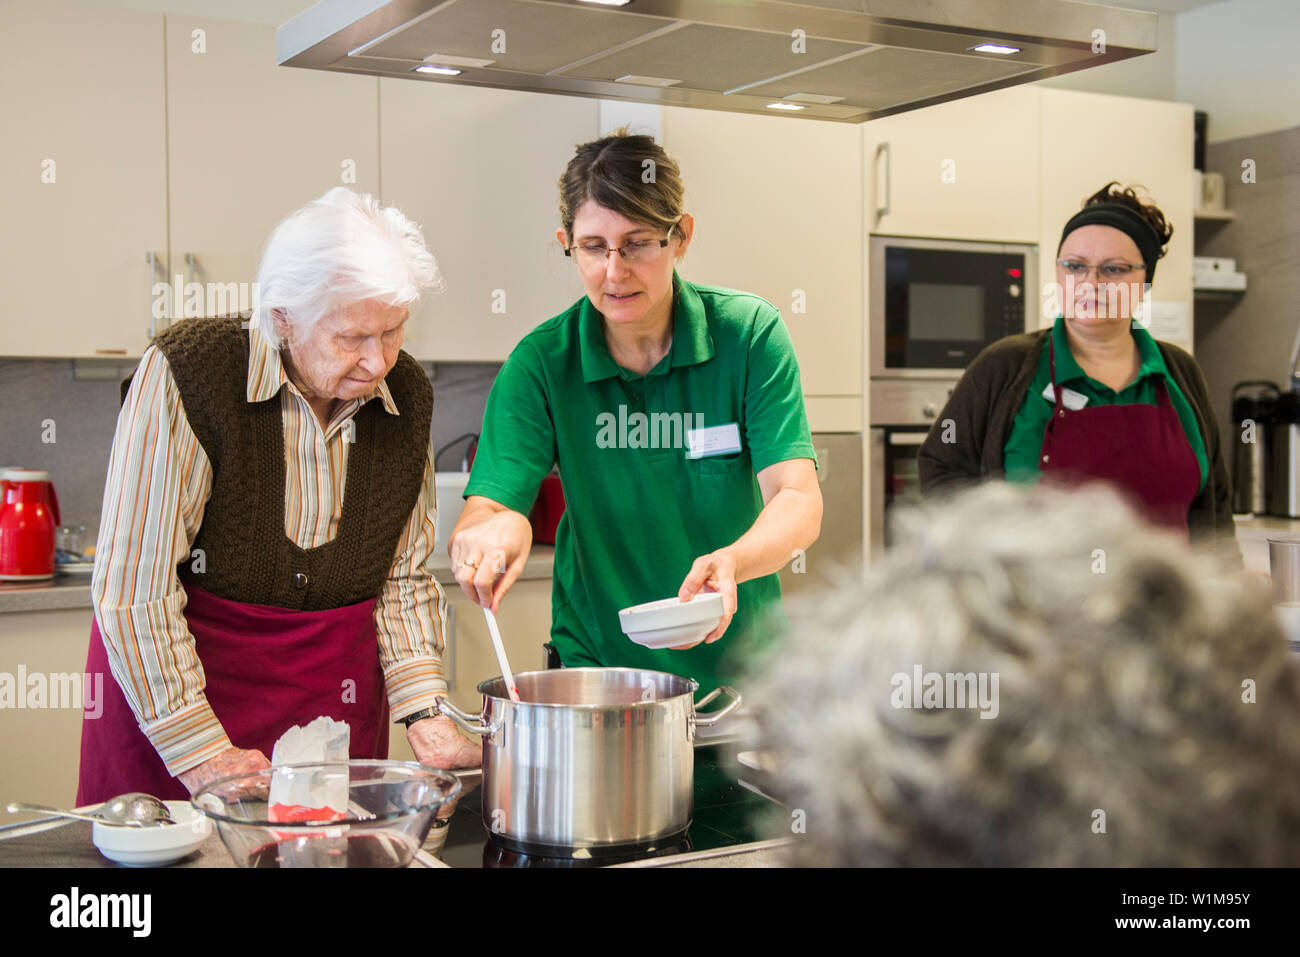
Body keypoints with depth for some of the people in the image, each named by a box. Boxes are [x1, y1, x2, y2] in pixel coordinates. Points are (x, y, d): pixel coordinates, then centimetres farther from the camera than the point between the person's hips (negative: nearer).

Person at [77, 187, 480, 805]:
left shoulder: (406, 394, -2)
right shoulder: (184, 372, -19)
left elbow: (403, 578, 6)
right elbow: (134, 589, -17)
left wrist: (423, 712, -5)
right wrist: (201, 754, -17)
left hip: (335, 694, 4)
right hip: (177, 678, -3)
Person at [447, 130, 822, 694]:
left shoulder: (750, 334, -8)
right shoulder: (541, 363, -6)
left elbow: (798, 499, -16)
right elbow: (483, 510, -13)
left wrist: (729, 562, -37)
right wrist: (492, 529, -38)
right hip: (597, 662, 0)